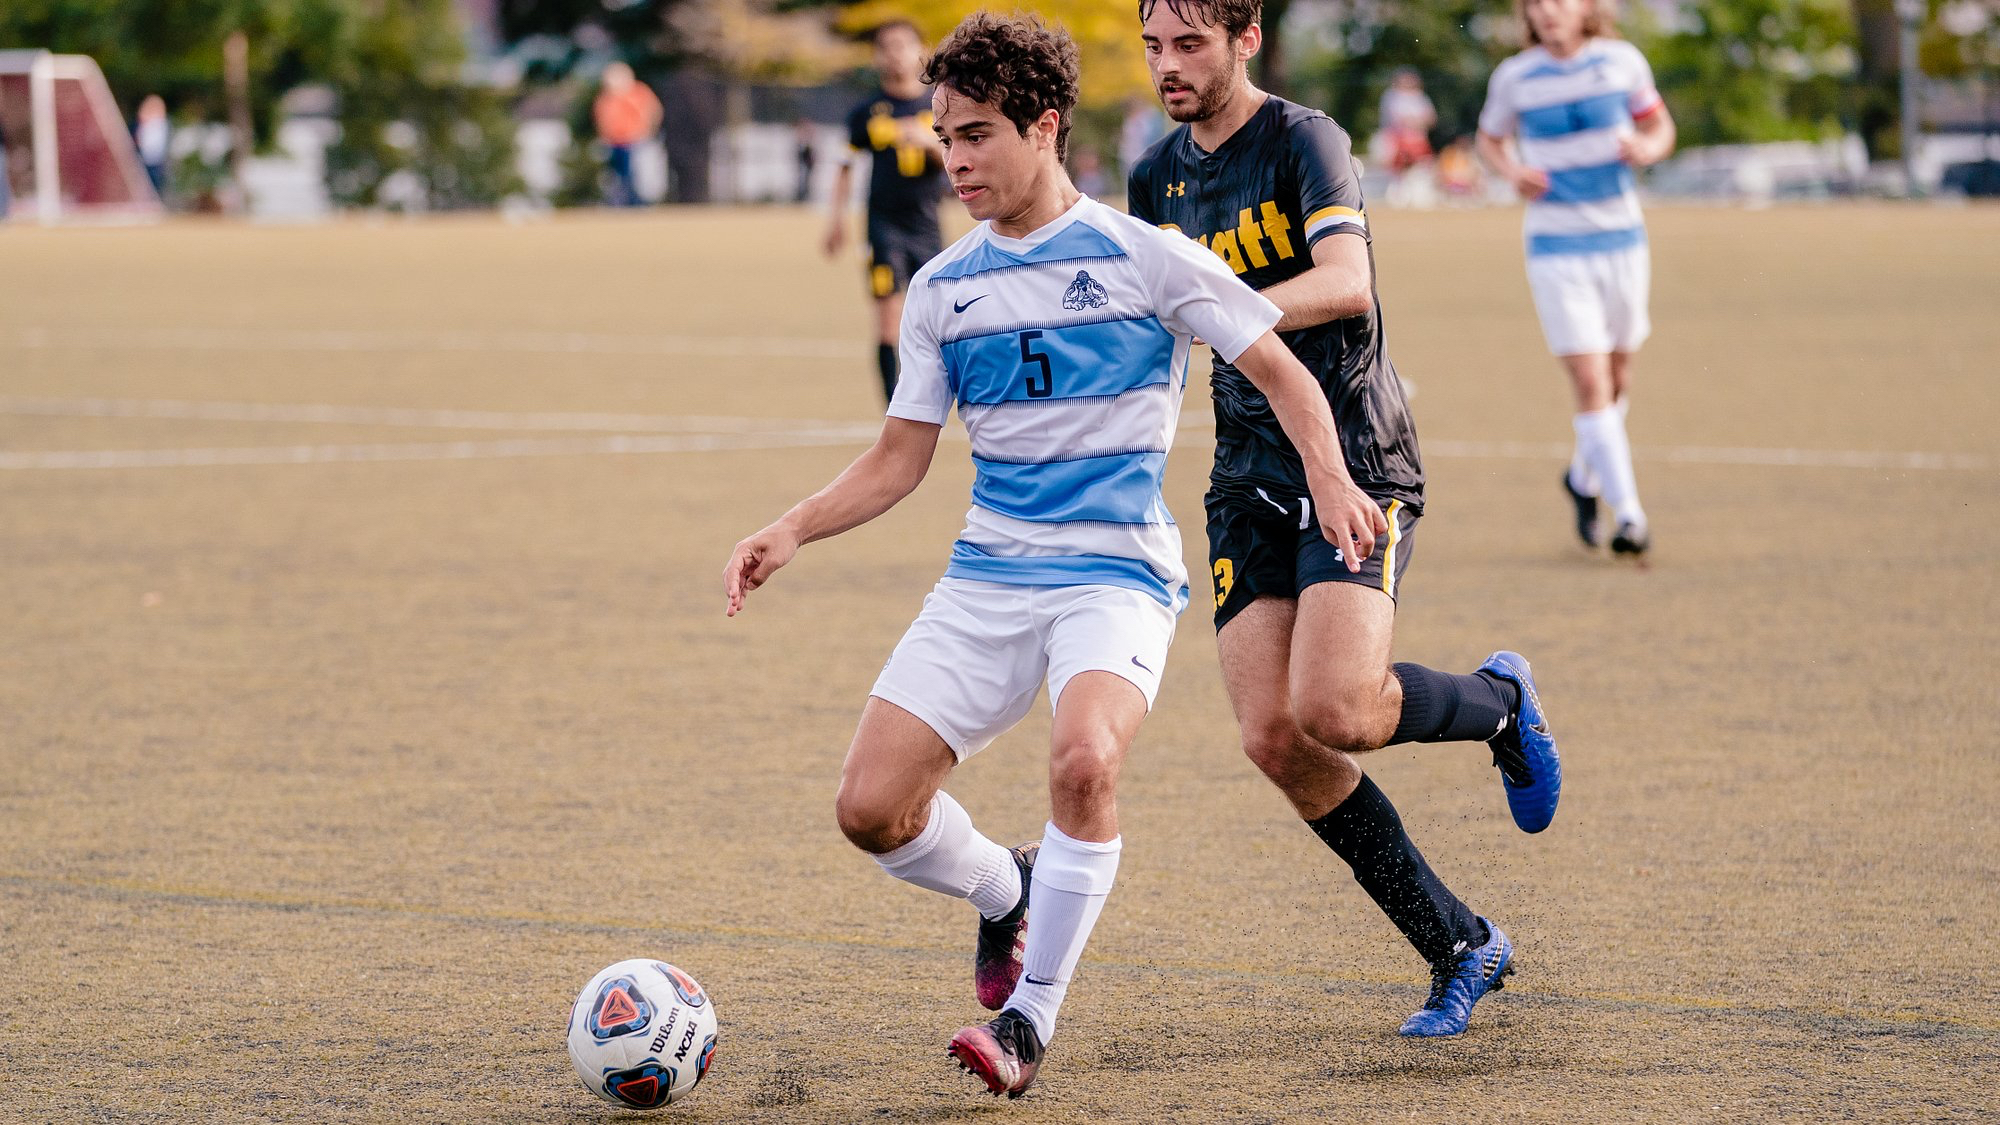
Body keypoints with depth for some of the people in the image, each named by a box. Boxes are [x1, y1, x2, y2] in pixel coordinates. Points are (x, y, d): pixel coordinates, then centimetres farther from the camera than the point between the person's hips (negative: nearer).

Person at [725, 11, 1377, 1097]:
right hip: (985, 578, 5)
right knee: (871, 807, -9)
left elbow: (1281, 371, -2)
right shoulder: (942, 288, 9)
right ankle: (1005, 892, 24)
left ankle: (1030, 1018, -17)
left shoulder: (1141, 258, -3)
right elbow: (899, 458, 13)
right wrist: (789, 533, -2)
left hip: (1116, 573, -5)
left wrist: (1328, 476, -20)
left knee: (1083, 761, -34)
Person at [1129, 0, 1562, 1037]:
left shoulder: (1302, 141, -10)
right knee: (1273, 739, -7)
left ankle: (1501, 701, 12)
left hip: (1355, 457, -6)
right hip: (1248, 476, 6)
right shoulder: (1156, 180, 11)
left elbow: (1346, 284, -27)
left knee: (1334, 711, -23)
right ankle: (1461, 951, 7)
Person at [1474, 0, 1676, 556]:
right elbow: (1489, 138, 14)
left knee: (1617, 380, 12)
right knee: (1589, 382, -12)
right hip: (1556, 249, -2)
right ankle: (1629, 515, -9)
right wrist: (1511, 171, -7)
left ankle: (1583, 476, 38)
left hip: (1622, 242, 2)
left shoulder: (1622, 61, -1)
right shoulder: (1514, 77, -2)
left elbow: (1659, 127, 12)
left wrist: (1646, 148, -11)